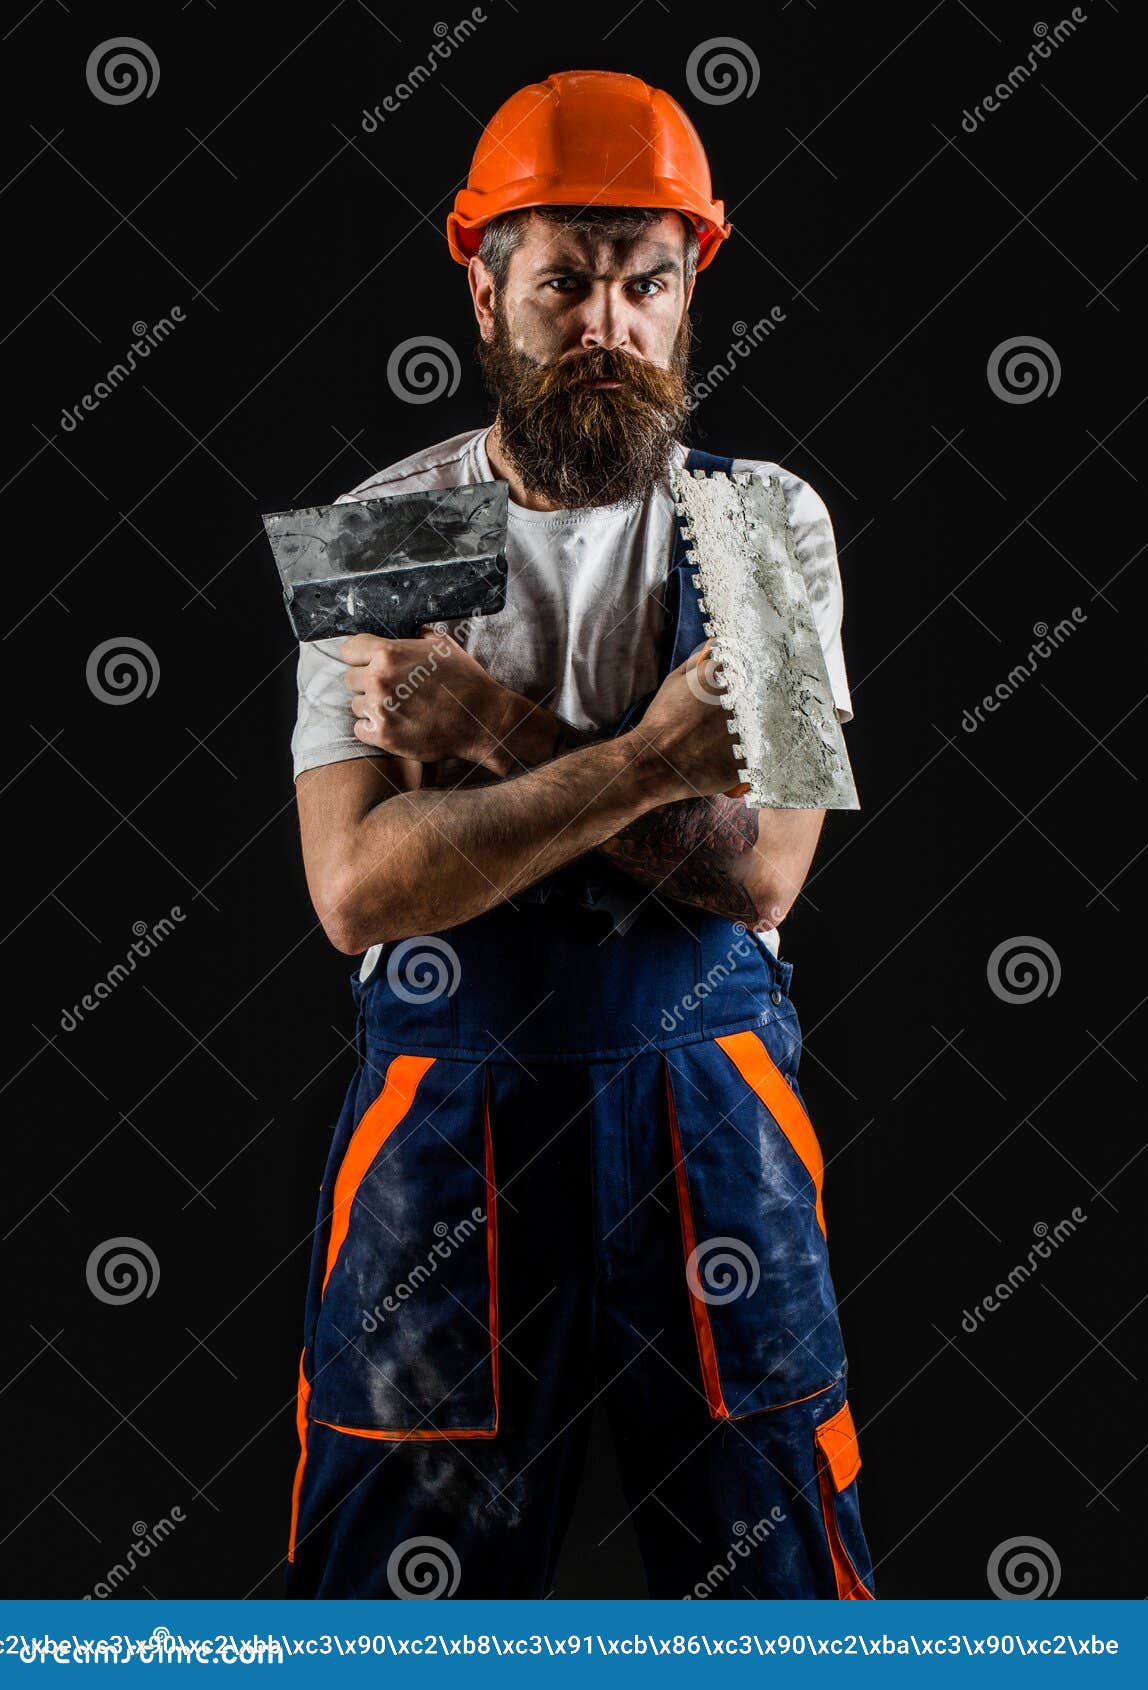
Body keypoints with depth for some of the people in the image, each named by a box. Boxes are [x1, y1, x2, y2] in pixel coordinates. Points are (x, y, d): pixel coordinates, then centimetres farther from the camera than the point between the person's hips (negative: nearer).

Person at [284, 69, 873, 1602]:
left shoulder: (768, 521, 0)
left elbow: (760, 861, -12)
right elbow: (357, 887, -14)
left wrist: (495, 734, -18)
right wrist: (643, 756, -23)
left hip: (706, 1093, 1)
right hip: (450, 1105, 0)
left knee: (776, 1560, 9)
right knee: (404, 1566, 10)